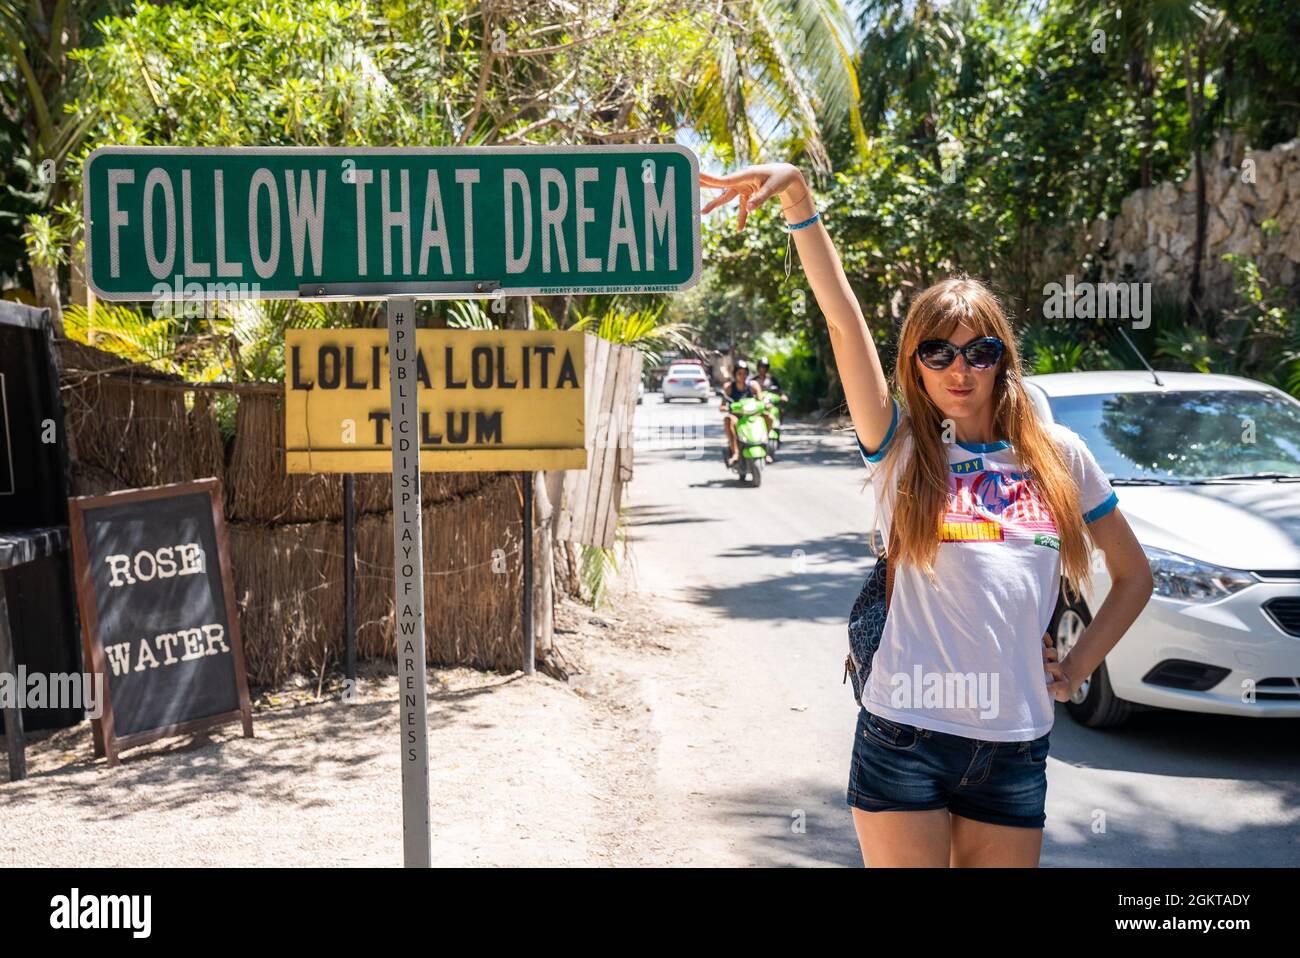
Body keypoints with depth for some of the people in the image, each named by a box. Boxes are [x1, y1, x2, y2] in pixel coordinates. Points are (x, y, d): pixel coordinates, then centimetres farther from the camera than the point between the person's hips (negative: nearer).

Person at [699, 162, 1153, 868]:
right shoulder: (902, 450, -1)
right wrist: (797, 195, -19)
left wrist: (1076, 668, 6)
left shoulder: (1058, 455, 6)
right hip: (905, 739, -2)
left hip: (1016, 749, 3)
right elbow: (840, 314, -11)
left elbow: (1134, 574, 17)